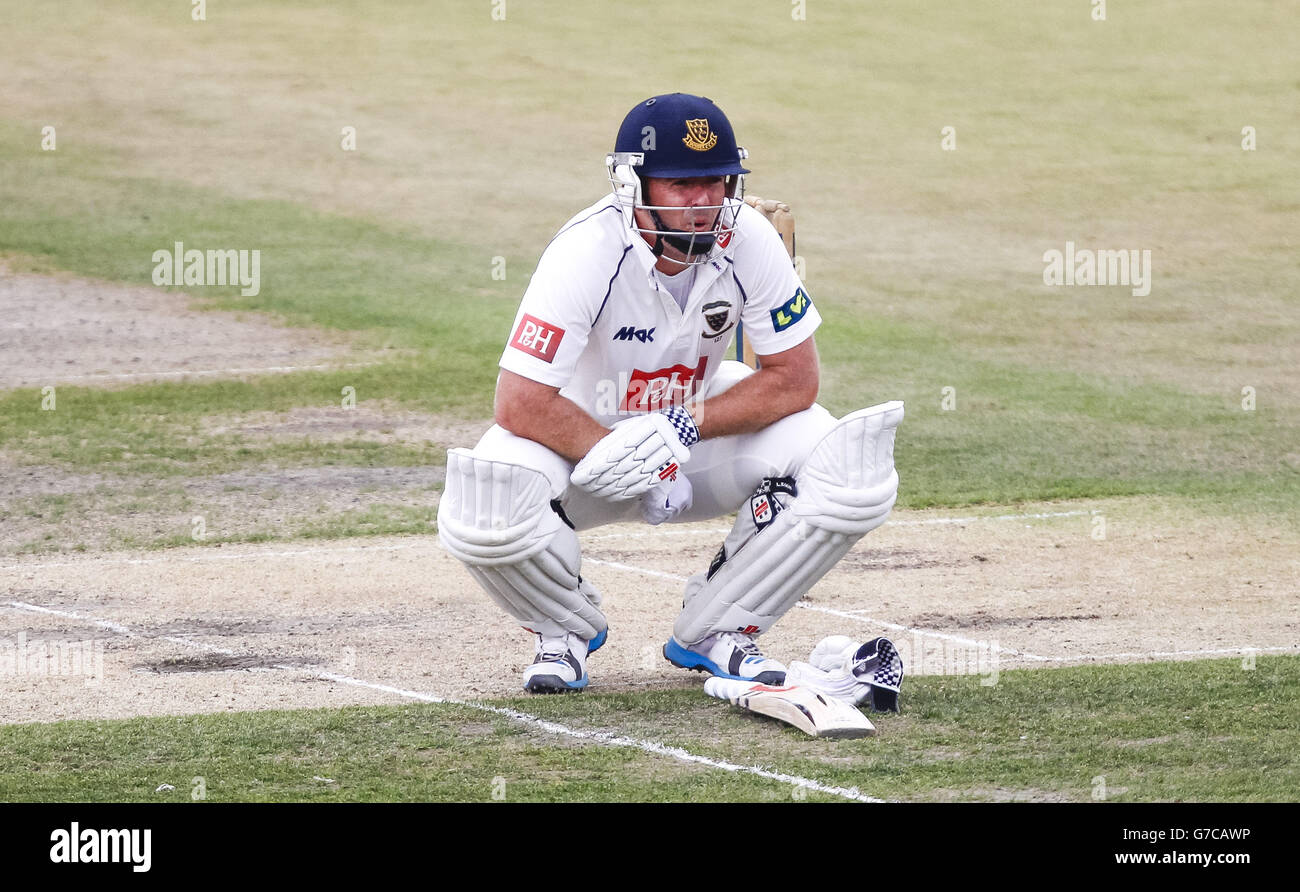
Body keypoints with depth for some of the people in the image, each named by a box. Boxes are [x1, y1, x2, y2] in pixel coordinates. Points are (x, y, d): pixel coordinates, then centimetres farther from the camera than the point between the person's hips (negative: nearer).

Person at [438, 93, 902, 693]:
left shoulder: (747, 241, -18)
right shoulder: (589, 251, -29)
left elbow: (794, 379, -13)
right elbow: (521, 403, -30)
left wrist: (684, 429, -26)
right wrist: (634, 467, -29)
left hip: (704, 424, 3)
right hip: (585, 436, -3)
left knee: (851, 470, -21)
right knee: (485, 514, -34)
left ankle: (715, 631, 1)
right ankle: (568, 628, 3)